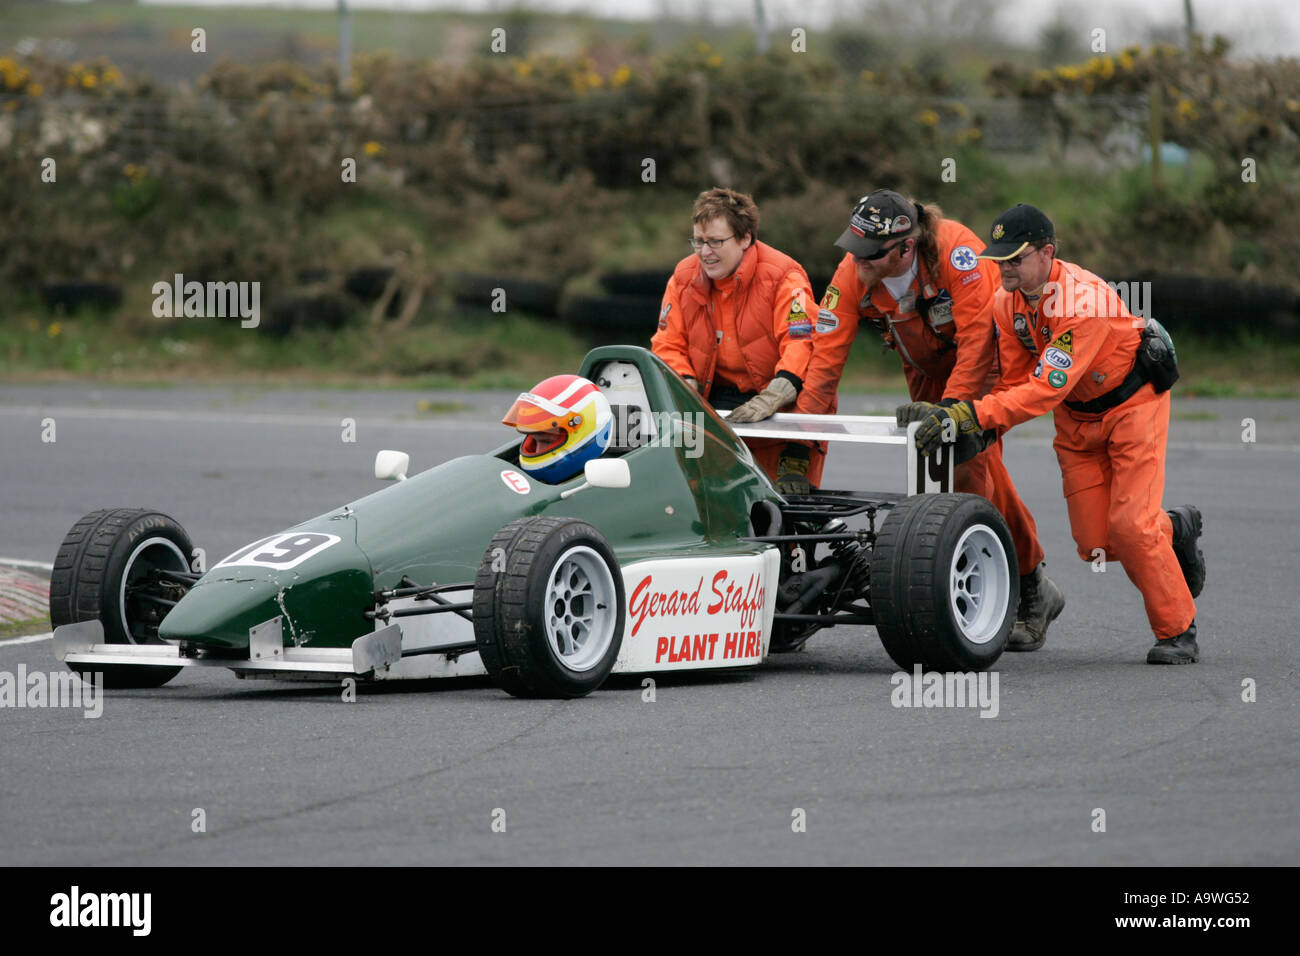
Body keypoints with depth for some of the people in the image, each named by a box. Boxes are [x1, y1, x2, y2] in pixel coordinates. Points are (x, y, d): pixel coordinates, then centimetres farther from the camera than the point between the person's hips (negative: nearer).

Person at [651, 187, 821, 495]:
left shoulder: (783, 276, -12)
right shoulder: (684, 278, 4)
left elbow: (802, 345, -20)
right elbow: (668, 345, 7)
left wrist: (770, 400, -33)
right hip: (713, 403, 4)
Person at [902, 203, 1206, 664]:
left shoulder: (1084, 298, -35)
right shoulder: (1006, 302, -12)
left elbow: (1046, 388, -41)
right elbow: (1013, 382, -7)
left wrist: (968, 416, -48)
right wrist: (973, 426, -26)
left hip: (1132, 402, -6)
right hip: (1075, 418, 6)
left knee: (1130, 526, -15)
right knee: (1095, 543, -1)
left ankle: (1177, 631, 2)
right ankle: (1173, 529, 30)